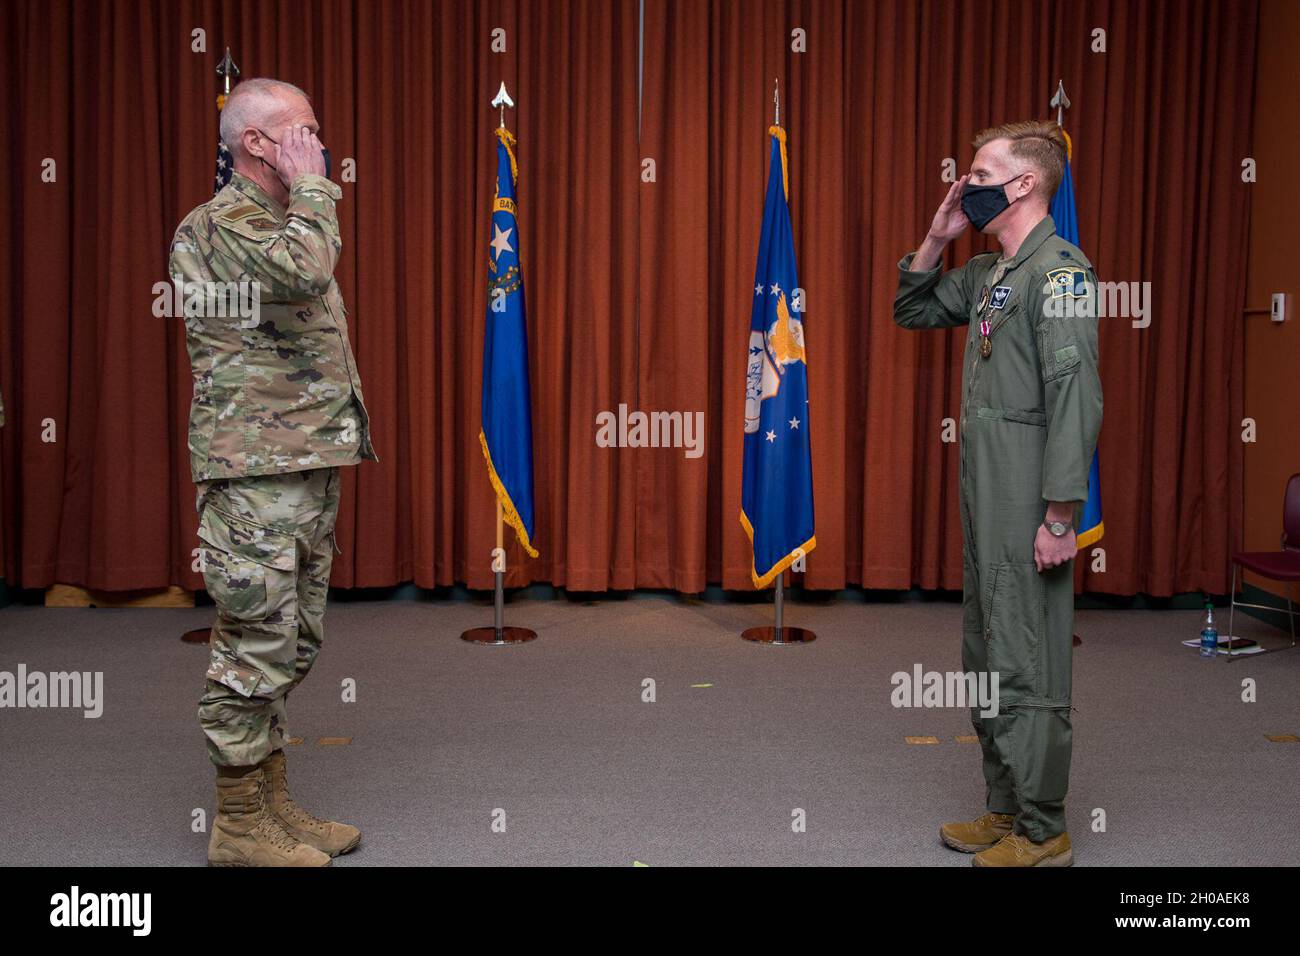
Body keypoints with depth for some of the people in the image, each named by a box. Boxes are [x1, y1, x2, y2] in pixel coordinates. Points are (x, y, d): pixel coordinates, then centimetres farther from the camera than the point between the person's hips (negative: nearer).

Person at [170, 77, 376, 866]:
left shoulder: (289, 221, 22)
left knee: (294, 643, 13)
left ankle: (274, 804, 23)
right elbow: (306, 270, -29)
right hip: (255, 473, -10)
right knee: (257, 645, -4)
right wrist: (313, 185, -14)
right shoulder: (218, 225, -9)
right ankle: (240, 826, 8)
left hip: (312, 464, 10)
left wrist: (349, 411, 18)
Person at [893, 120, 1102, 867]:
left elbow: (1075, 399, -19)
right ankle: (1005, 811, 29)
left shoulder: (1059, 271, -13)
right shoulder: (987, 273, 14)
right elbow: (912, 311, 28)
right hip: (983, 497, 9)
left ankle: (1041, 835, 12)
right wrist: (938, 237, 12)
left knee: (1027, 667, -2)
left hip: (1029, 508, -9)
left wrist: (1061, 517, -22)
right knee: (987, 661, 16)